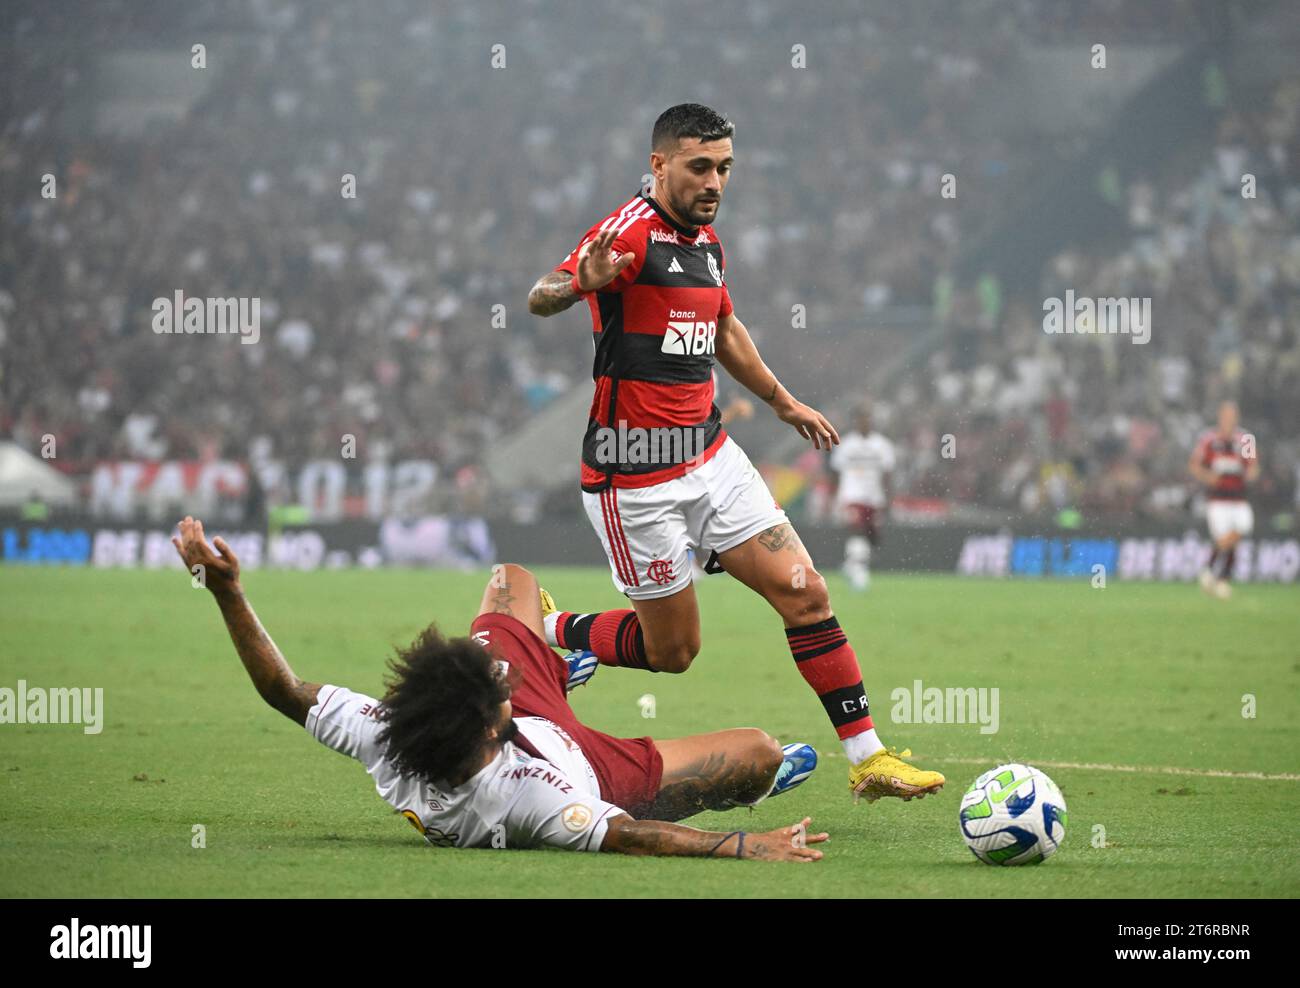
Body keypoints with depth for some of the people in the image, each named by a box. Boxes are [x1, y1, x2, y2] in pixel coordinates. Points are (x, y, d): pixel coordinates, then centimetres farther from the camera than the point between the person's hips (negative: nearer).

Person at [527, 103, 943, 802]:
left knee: (804, 592, -3)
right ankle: (542, 632, 25)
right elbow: (539, 300, -32)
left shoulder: (705, 240, 10)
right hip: (636, 476, -7)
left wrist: (782, 401, 38)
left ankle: (867, 758, 1)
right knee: (672, 649, 0)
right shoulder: (632, 231, -16)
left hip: (710, 455, 7)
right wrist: (580, 282, -54)